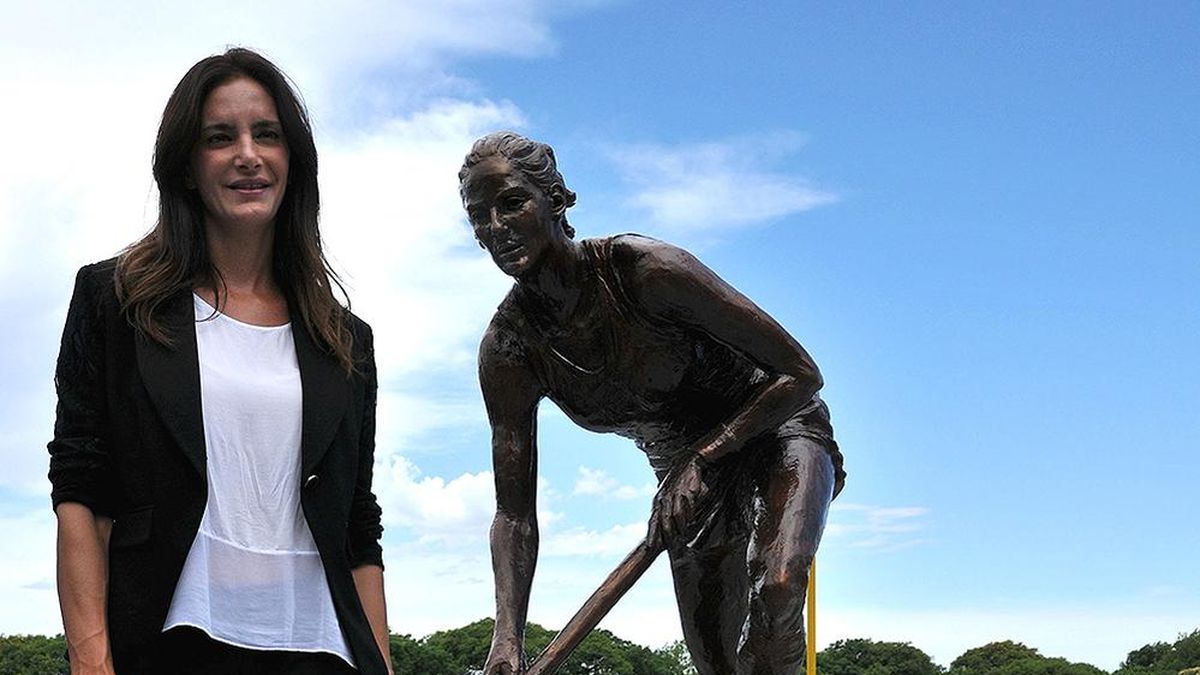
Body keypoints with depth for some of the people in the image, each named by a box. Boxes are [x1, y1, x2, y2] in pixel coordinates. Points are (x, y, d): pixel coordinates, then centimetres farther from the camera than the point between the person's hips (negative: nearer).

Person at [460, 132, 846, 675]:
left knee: (776, 587, -35)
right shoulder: (507, 350, -15)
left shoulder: (643, 269, -28)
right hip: (688, 473, 5)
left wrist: (701, 457, -28)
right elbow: (513, 511, -13)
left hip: (776, 432, -5)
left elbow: (800, 374, -22)